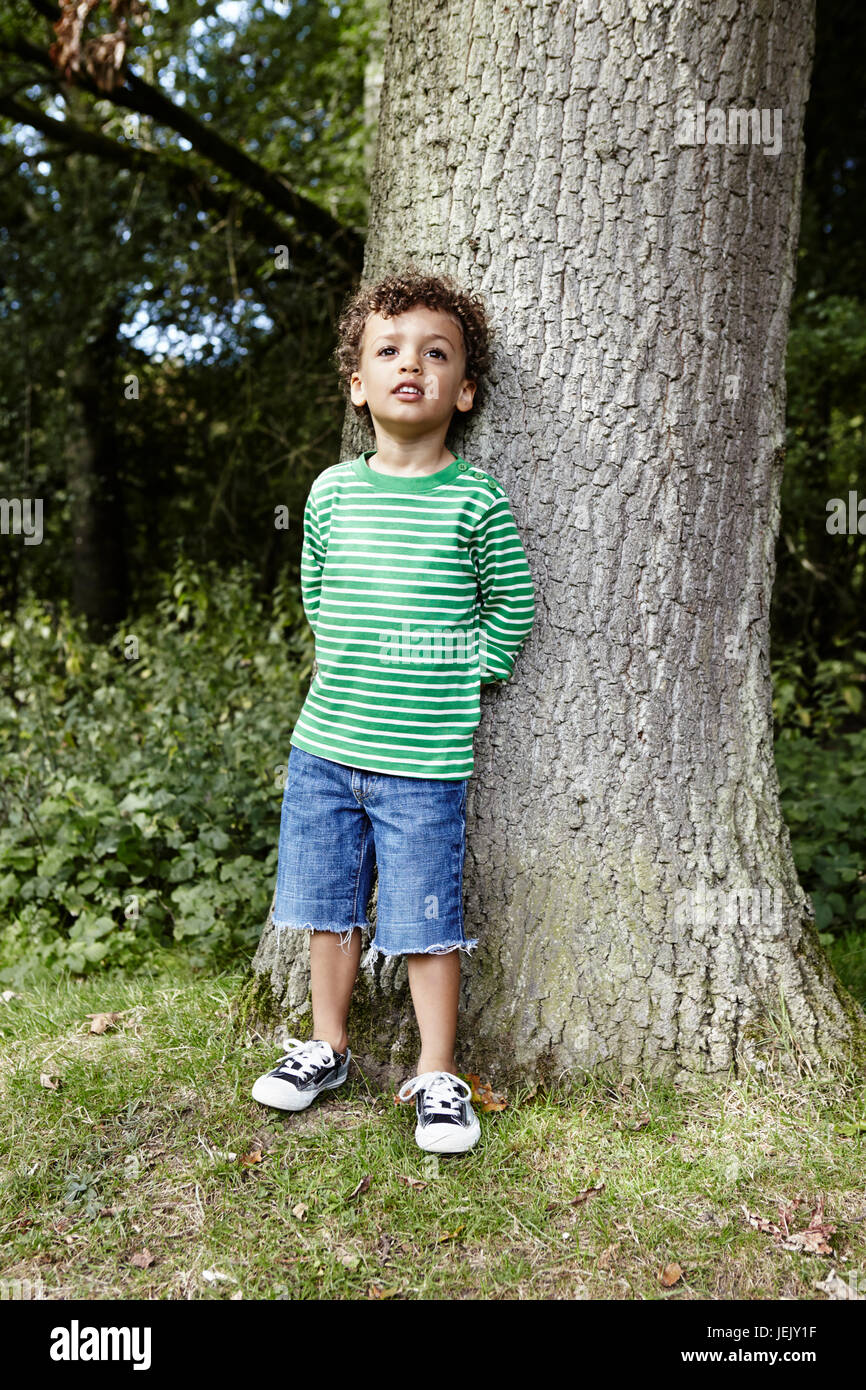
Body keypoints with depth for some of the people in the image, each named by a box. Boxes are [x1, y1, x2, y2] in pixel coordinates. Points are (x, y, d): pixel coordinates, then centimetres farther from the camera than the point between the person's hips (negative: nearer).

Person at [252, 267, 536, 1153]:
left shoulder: (475, 500, -7)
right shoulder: (333, 490, 3)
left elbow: (511, 604, 4)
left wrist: (469, 675, 0)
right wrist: (344, 664, 11)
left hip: (424, 760, -4)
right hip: (324, 745, 4)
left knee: (425, 922, 3)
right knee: (328, 905, 15)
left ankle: (436, 1076, 20)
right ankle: (326, 1046, 34)